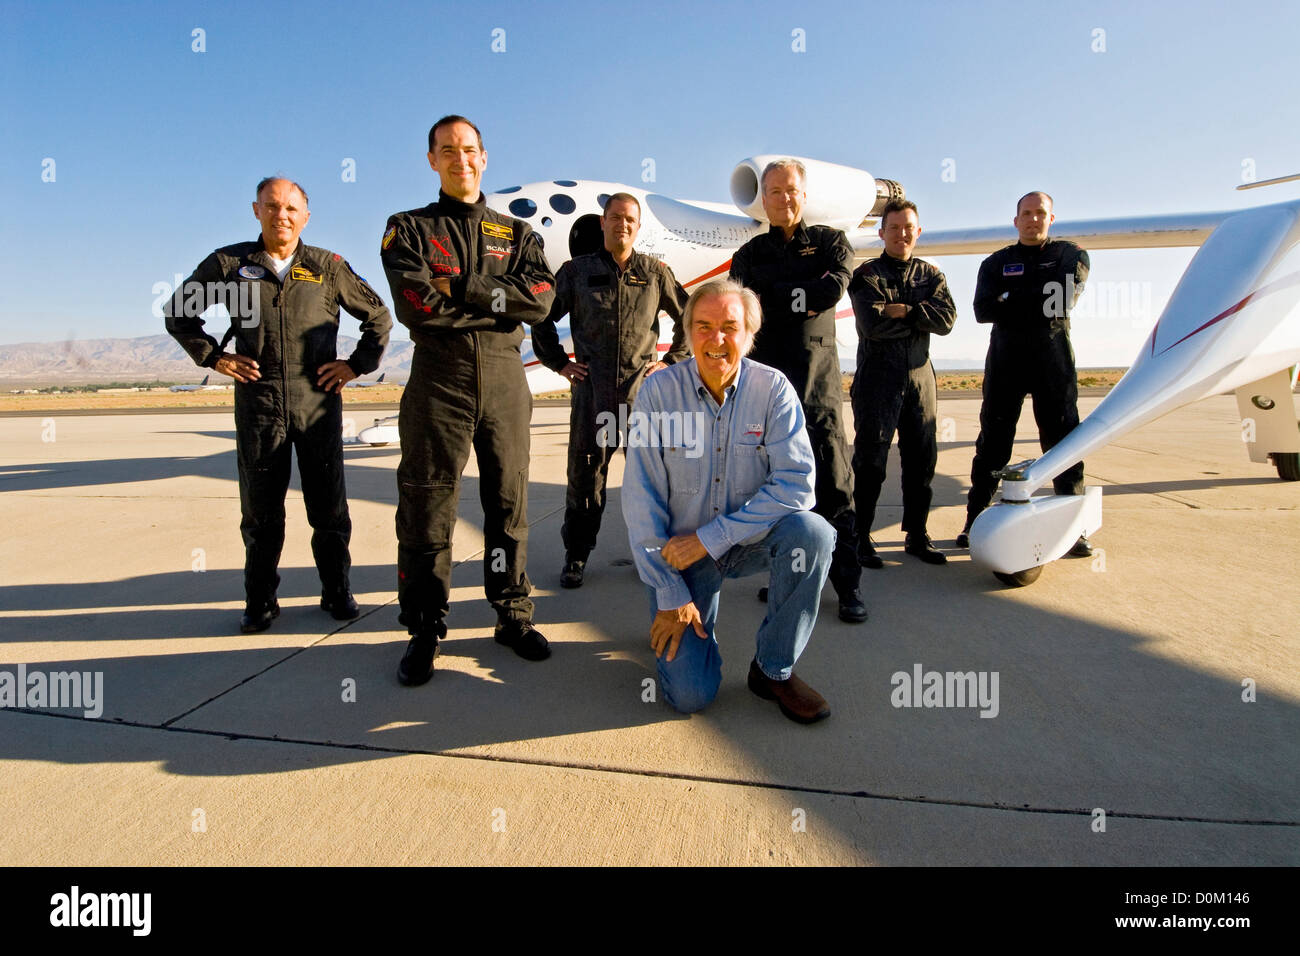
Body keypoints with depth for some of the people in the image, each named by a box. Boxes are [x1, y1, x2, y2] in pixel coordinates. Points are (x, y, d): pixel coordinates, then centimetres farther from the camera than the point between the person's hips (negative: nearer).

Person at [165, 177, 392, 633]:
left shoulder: (328, 267, 6)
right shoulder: (229, 263, 7)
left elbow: (378, 317, 13)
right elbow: (178, 311, 17)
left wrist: (357, 364, 4)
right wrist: (214, 356, 6)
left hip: (318, 400, 0)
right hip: (258, 401, 1)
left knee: (328, 505, 4)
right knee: (260, 509, 7)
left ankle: (337, 591, 18)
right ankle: (260, 600, 19)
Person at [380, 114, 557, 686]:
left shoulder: (516, 233, 16)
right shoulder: (408, 229, 10)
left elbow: (540, 299, -5)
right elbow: (415, 306, -9)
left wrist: (461, 285, -11)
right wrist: (498, 301, -7)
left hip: (505, 381, 2)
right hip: (438, 381, -2)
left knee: (509, 503, 7)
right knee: (426, 506, 0)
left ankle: (513, 615, 20)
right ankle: (425, 629, 13)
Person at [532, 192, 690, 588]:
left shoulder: (655, 272, 9)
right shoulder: (577, 270, 8)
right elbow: (542, 318, 15)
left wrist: (672, 360, 9)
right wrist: (558, 362, 7)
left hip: (643, 390, 1)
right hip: (591, 388, 0)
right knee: (585, 470, 2)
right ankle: (576, 555, 14)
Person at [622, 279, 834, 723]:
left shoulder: (772, 389, -11)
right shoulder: (658, 392, -12)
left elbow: (796, 483, -19)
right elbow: (640, 500, -11)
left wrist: (710, 538, -25)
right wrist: (670, 594, -13)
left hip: (751, 538, 2)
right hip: (680, 552, -1)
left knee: (812, 531, -31)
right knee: (690, 695, -12)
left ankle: (774, 669, -9)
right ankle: (675, 613, 23)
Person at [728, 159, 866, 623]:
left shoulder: (831, 242, 13)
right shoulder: (750, 254, 15)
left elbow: (834, 289, -8)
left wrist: (776, 297, -5)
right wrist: (803, 298, -5)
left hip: (819, 378, -1)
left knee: (834, 484, -3)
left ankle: (847, 584, 4)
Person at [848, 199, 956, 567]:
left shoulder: (931, 275, 14)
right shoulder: (866, 274, 2)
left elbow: (947, 319, -3)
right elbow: (873, 323, -15)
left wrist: (905, 310, -12)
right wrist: (921, 320, -6)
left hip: (920, 376, 4)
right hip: (877, 377, -4)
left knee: (921, 459, 7)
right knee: (870, 460, -2)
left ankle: (917, 536, 19)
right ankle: (861, 538, 7)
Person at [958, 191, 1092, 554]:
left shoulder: (1071, 255, 11)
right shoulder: (996, 263, 14)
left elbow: (1062, 300, -9)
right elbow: (982, 310, -4)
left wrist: (1011, 302, -5)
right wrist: (1036, 304, -10)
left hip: (1054, 358, -1)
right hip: (1005, 358, 1)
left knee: (1063, 441, 0)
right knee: (992, 442, 2)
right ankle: (975, 521, 6)